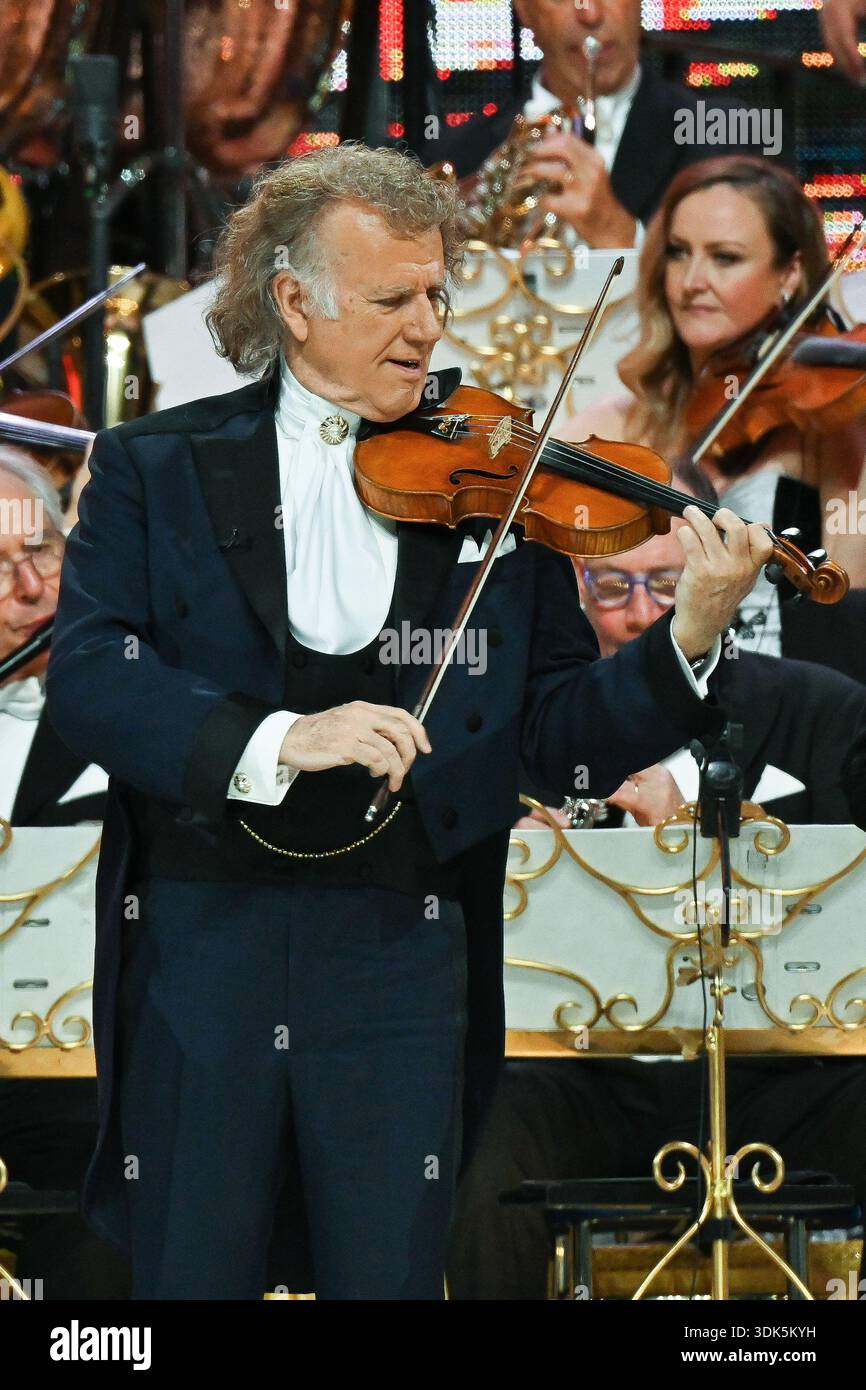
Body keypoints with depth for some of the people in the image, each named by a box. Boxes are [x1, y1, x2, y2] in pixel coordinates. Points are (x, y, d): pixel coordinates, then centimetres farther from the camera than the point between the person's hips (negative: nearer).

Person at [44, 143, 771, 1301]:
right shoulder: (157, 469, 3)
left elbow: (555, 729, 3)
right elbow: (87, 676, -10)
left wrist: (687, 645, -15)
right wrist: (270, 741, -24)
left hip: (400, 955, 1)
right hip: (197, 946, 0)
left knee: (389, 1276, 5)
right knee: (189, 1273, 5)